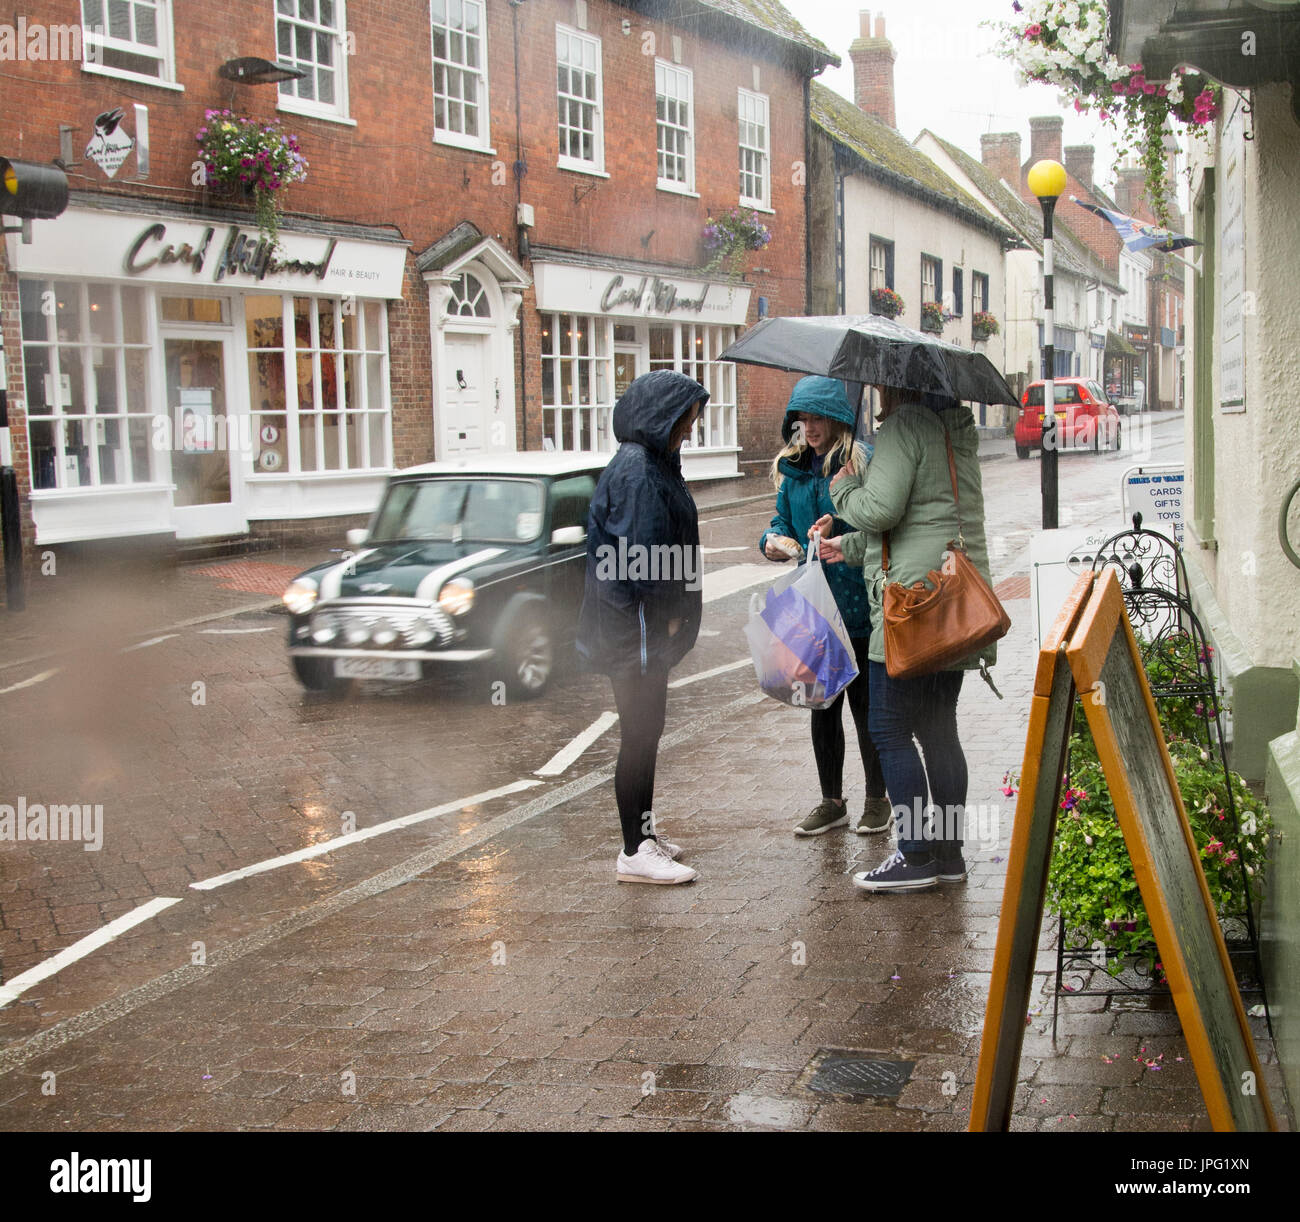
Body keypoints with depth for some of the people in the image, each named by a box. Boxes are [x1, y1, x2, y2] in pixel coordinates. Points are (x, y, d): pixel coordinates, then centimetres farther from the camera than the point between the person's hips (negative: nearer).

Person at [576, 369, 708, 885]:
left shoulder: (653, 464, 14)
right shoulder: (636, 471, -19)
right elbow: (640, 555, -23)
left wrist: (678, 611, 14)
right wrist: (665, 616, -15)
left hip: (650, 628, 10)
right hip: (638, 627, -10)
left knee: (645, 731, 17)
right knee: (639, 735, -4)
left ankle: (643, 833, 28)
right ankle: (635, 853, 4)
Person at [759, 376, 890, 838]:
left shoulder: (862, 462, -9)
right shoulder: (793, 467, 9)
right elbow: (784, 518, 15)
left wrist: (840, 534, -26)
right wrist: (773, 539, -6)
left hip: (858, 606, -6)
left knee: (865, 704, 5)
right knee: (822, 706, 13)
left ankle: (877, 799, 21)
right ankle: (831, 802, 25)